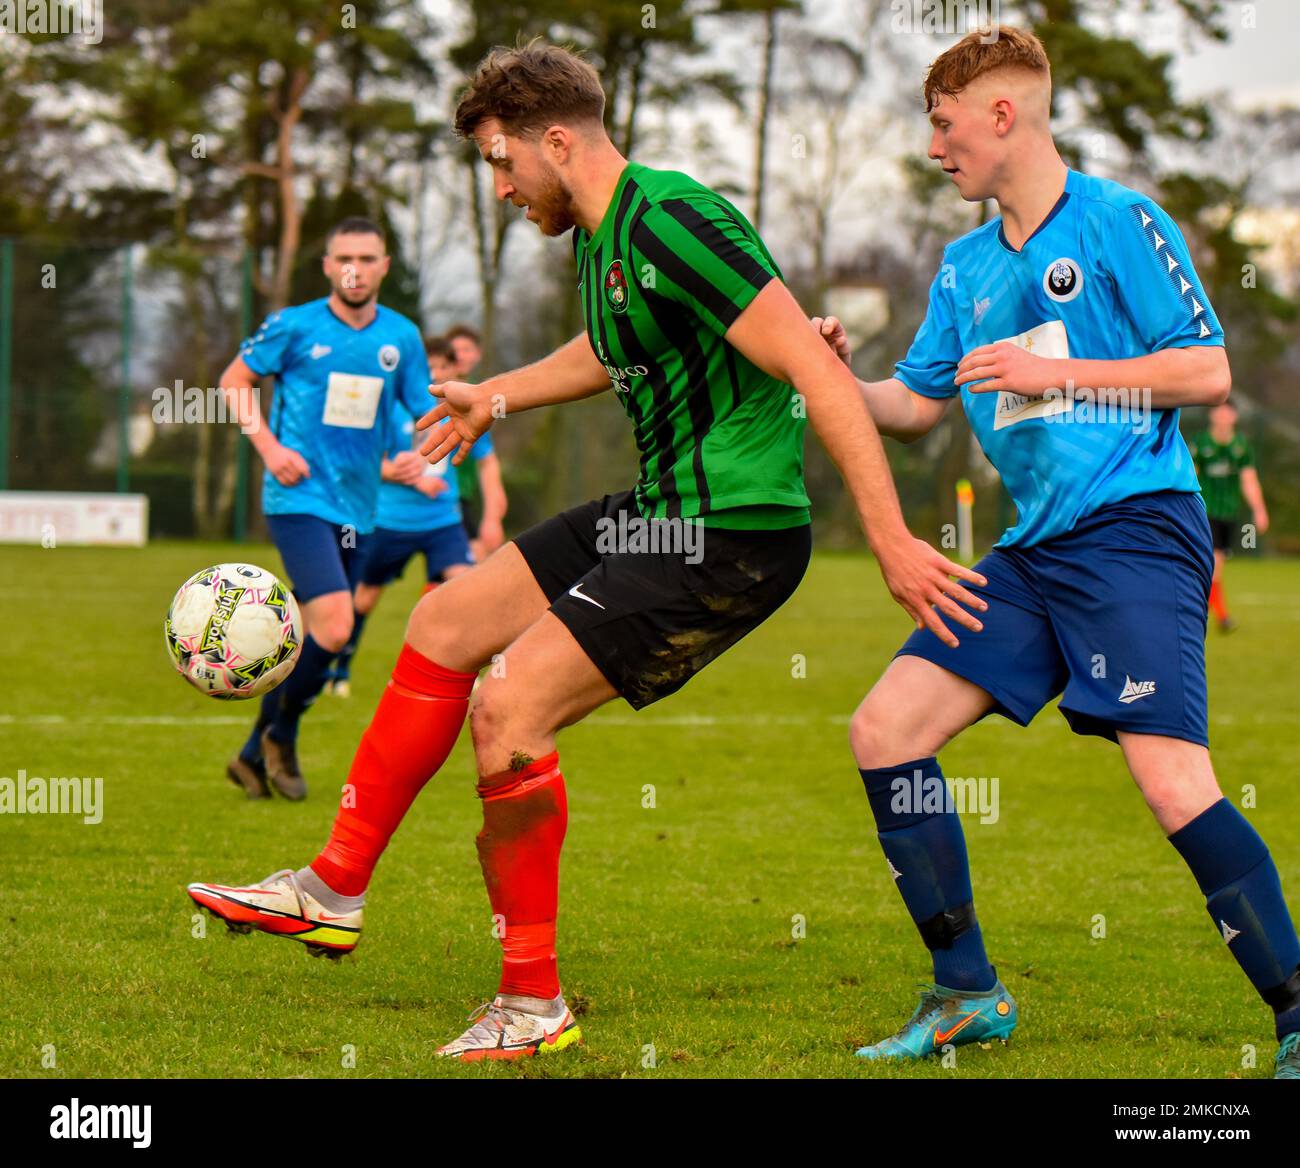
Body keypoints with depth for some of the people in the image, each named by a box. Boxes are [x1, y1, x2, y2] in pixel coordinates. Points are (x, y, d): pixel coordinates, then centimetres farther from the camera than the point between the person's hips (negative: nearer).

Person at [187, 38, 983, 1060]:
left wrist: (891, 541, -28)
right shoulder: (600, 236, 10)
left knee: (507, 707, -16)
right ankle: (335, 892, 22)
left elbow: (819, 374, -25)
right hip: (660, 512, 10)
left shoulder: (671, 224, -21)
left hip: (733, 536, -10)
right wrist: (495, 397, 42)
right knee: (446, 623, 13)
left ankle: (534, 1003, -3)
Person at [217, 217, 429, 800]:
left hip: (357, 506, 5)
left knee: (310, 639, 8)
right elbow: (234, 381, 7)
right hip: (299, 496, -5)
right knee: (333, 626, -20)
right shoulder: (294, 326, -4)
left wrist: (417, 458, -6)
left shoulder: (401, 337, 7)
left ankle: (255, 755, 22)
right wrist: (269, 447, -7)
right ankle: (281, 736, 3)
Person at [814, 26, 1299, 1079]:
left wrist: (1053, 372, -13)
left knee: (1172, 782, -21)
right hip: (1034, 550, 8)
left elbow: (1207, 369, -9)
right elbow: (917, 404, 23)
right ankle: (968, 995, 10)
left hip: (1137, 530, -8)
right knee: (885, 728, 0)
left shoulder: (1119, 223, -4)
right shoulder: (967, 265, 17)